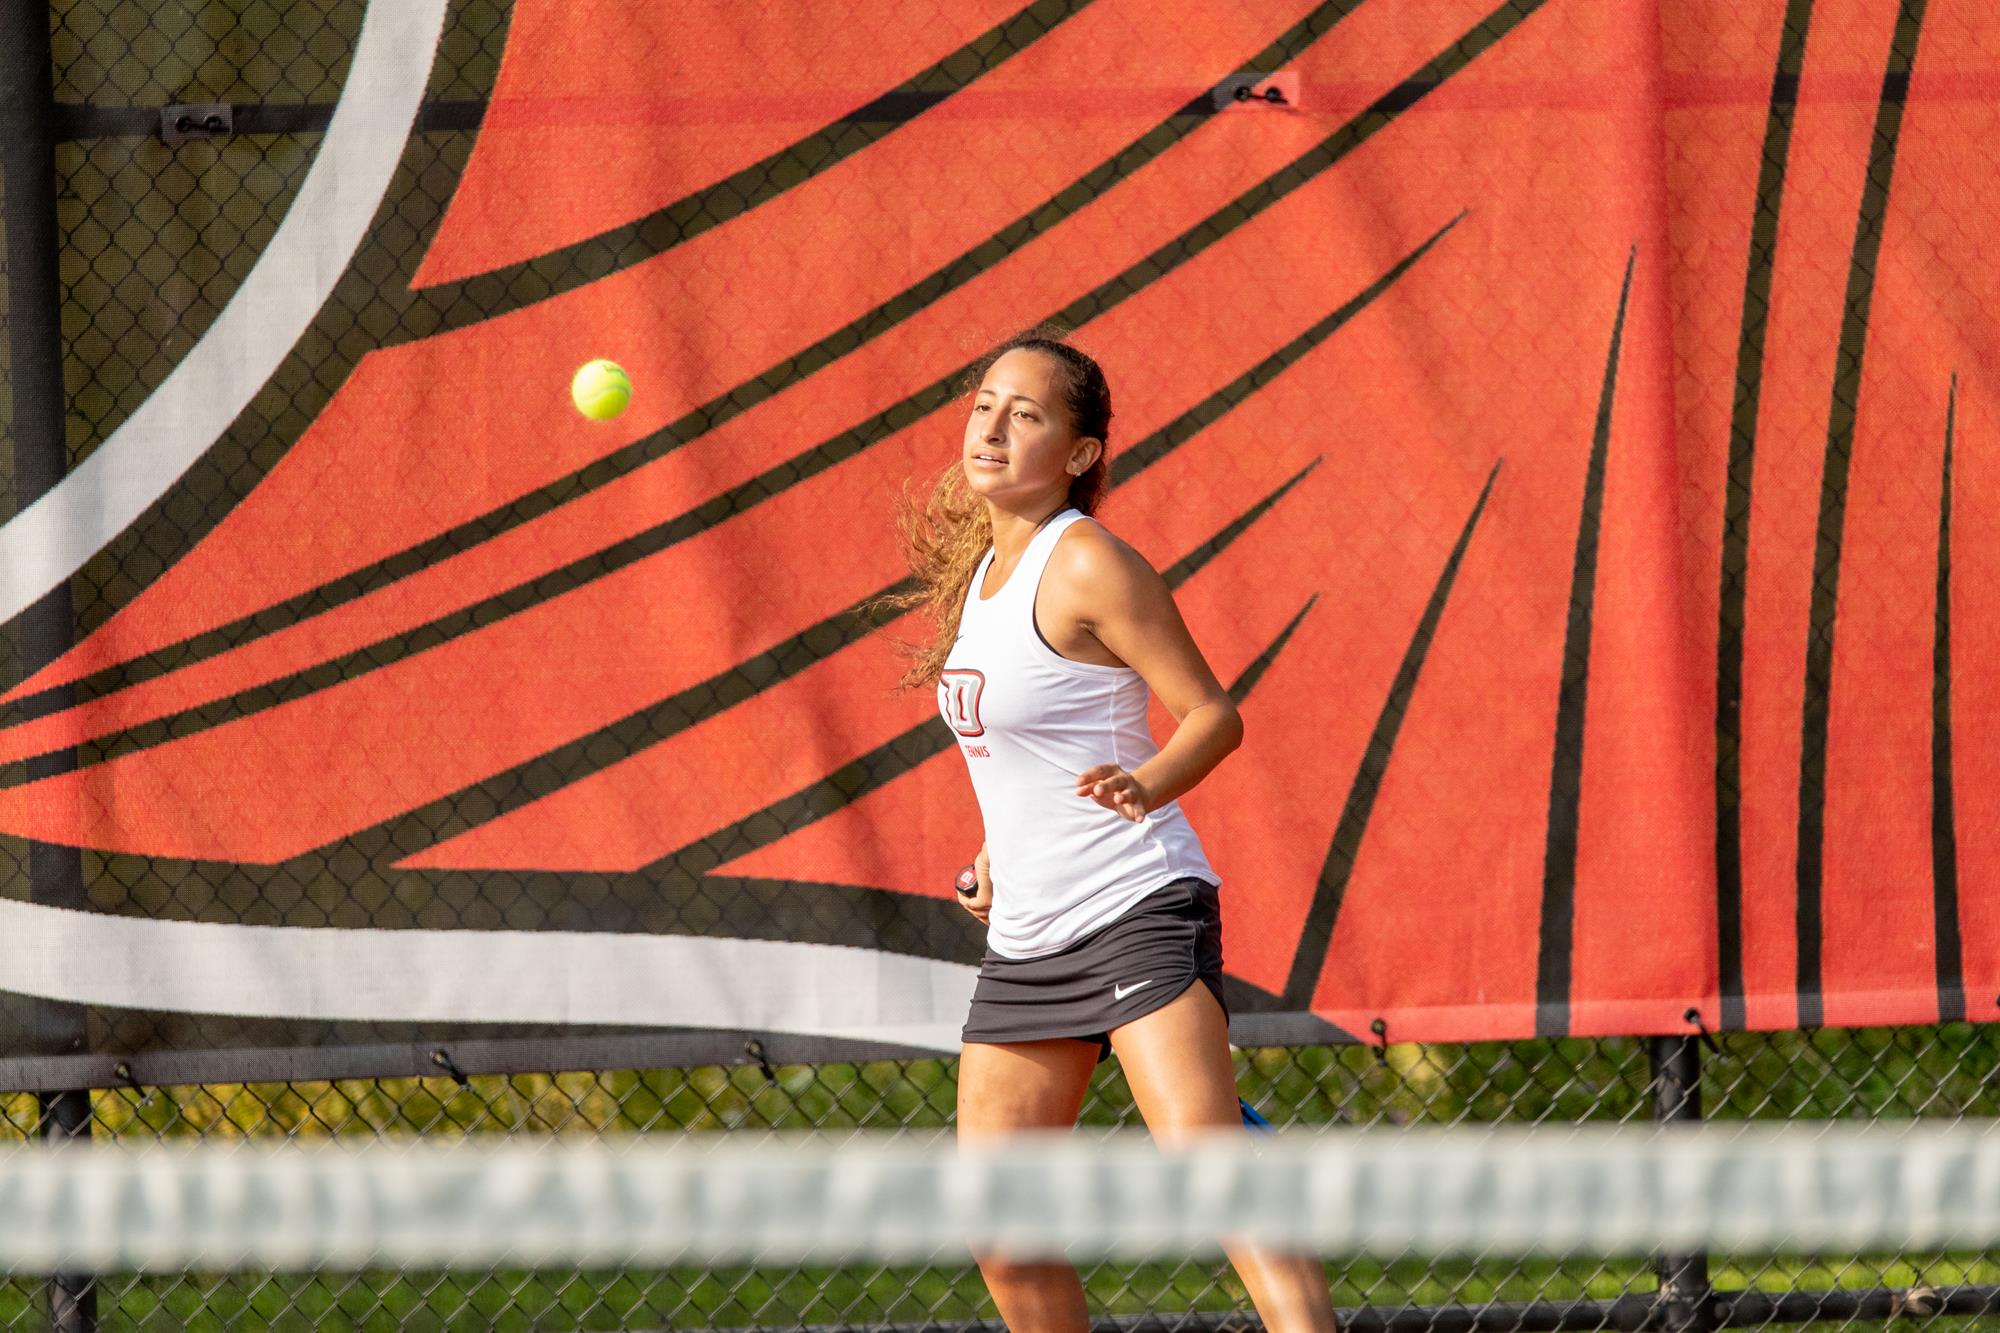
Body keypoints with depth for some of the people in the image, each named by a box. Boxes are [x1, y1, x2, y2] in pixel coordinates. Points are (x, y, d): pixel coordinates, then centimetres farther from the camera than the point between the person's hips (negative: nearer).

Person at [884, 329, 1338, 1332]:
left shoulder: (1088, 564, -11)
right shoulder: (979, 568, 13)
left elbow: (1212, 713, -12)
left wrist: (1147, 785, -30)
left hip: (1136, 911, -9)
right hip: (1024, 939, 9)